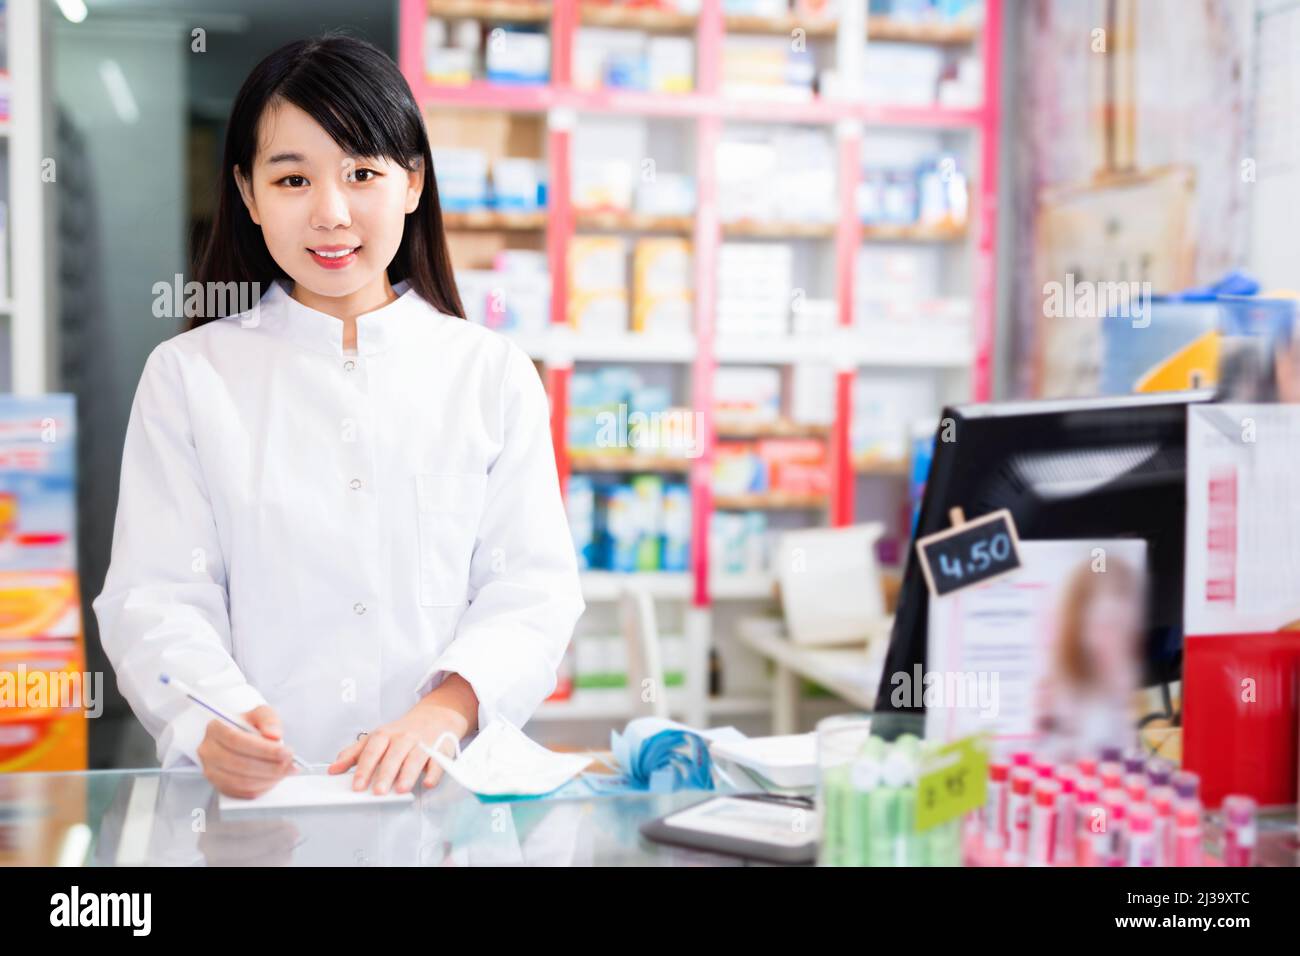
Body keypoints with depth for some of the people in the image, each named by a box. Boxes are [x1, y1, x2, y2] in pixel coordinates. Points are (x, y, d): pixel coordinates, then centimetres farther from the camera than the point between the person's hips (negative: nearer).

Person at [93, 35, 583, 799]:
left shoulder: (495, 375, 9)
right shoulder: (188, 376, 9)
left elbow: (535, 589, 3)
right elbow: (157, 598, 2)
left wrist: (444, 711, -16)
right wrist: (217, 722, -19)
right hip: (247, 795, 0)